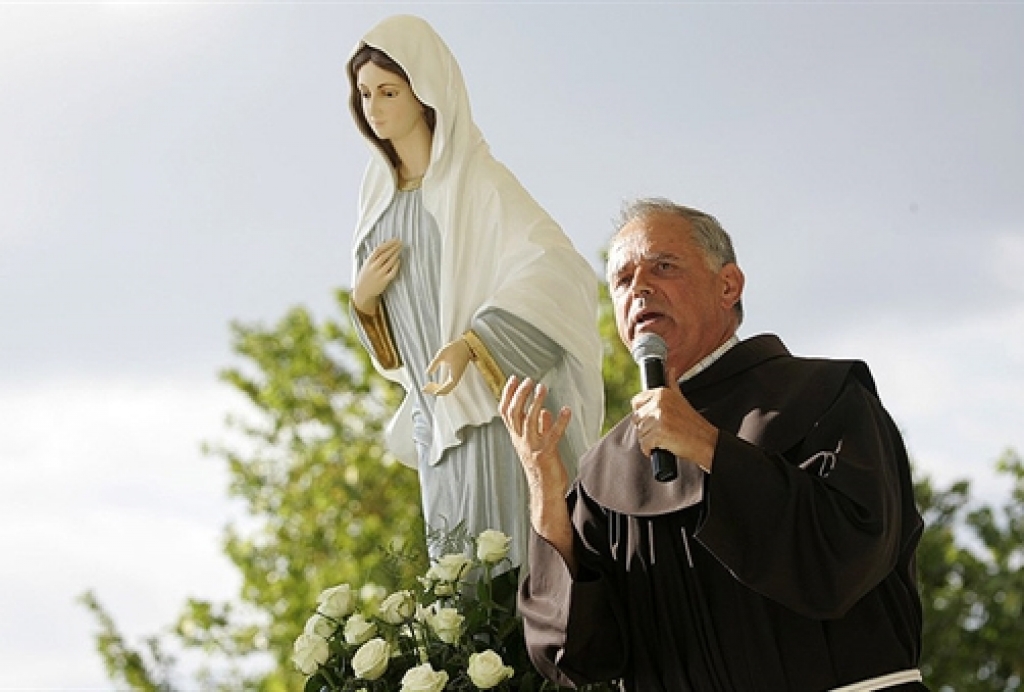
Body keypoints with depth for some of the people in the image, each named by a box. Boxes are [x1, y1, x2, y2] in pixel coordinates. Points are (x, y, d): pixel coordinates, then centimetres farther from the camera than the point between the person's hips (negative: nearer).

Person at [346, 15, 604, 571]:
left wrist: (471, 343, -30)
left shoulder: (477, 180, -8)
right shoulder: (380, 190, 12)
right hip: (435, 410, 6)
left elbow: (557, 271, -20)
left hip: (494, 398, -6)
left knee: (503, 559, -9)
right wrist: (364, 297, -5)